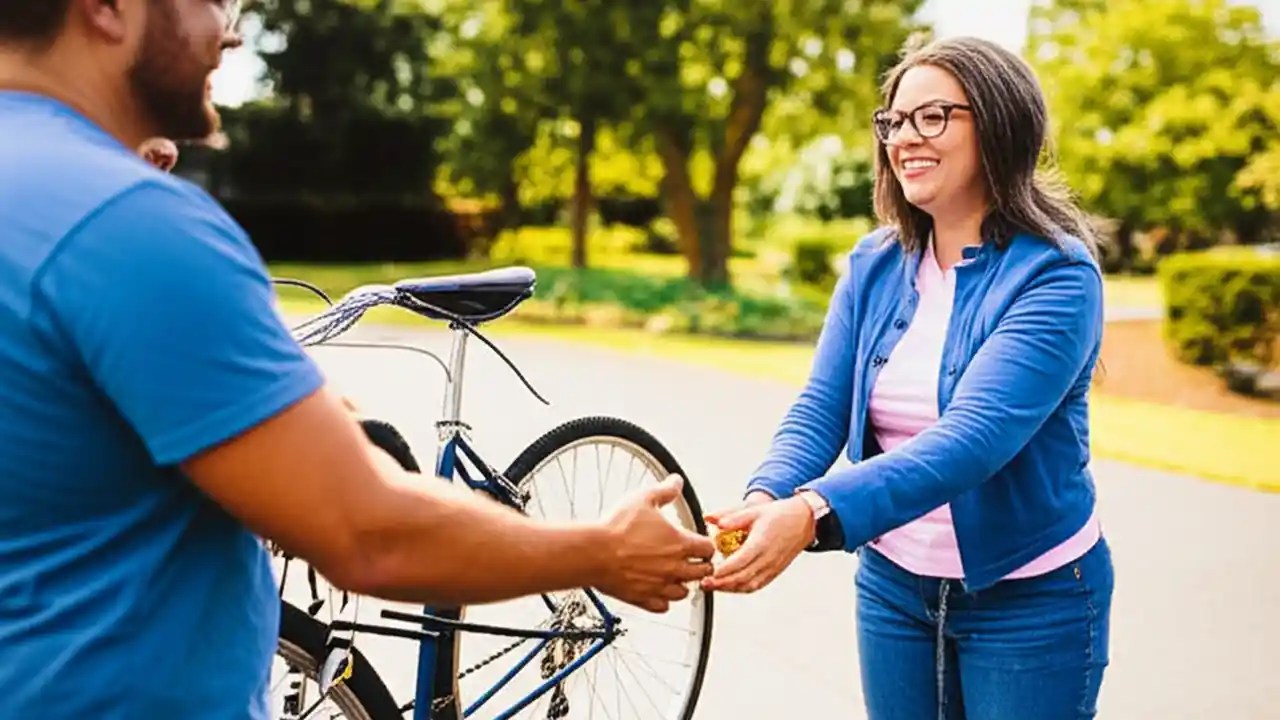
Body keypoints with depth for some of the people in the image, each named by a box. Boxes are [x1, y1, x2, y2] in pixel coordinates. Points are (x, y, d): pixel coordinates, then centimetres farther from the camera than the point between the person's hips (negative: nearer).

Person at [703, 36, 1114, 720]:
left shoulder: (1056, 275, -17)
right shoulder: (873, 266, 0)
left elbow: (974, 436, -30)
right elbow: (819, 408, -7)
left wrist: (815, 514, -42)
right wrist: (767, 498, -29)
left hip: (1030, 597, -4)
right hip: (893, 585, 5)